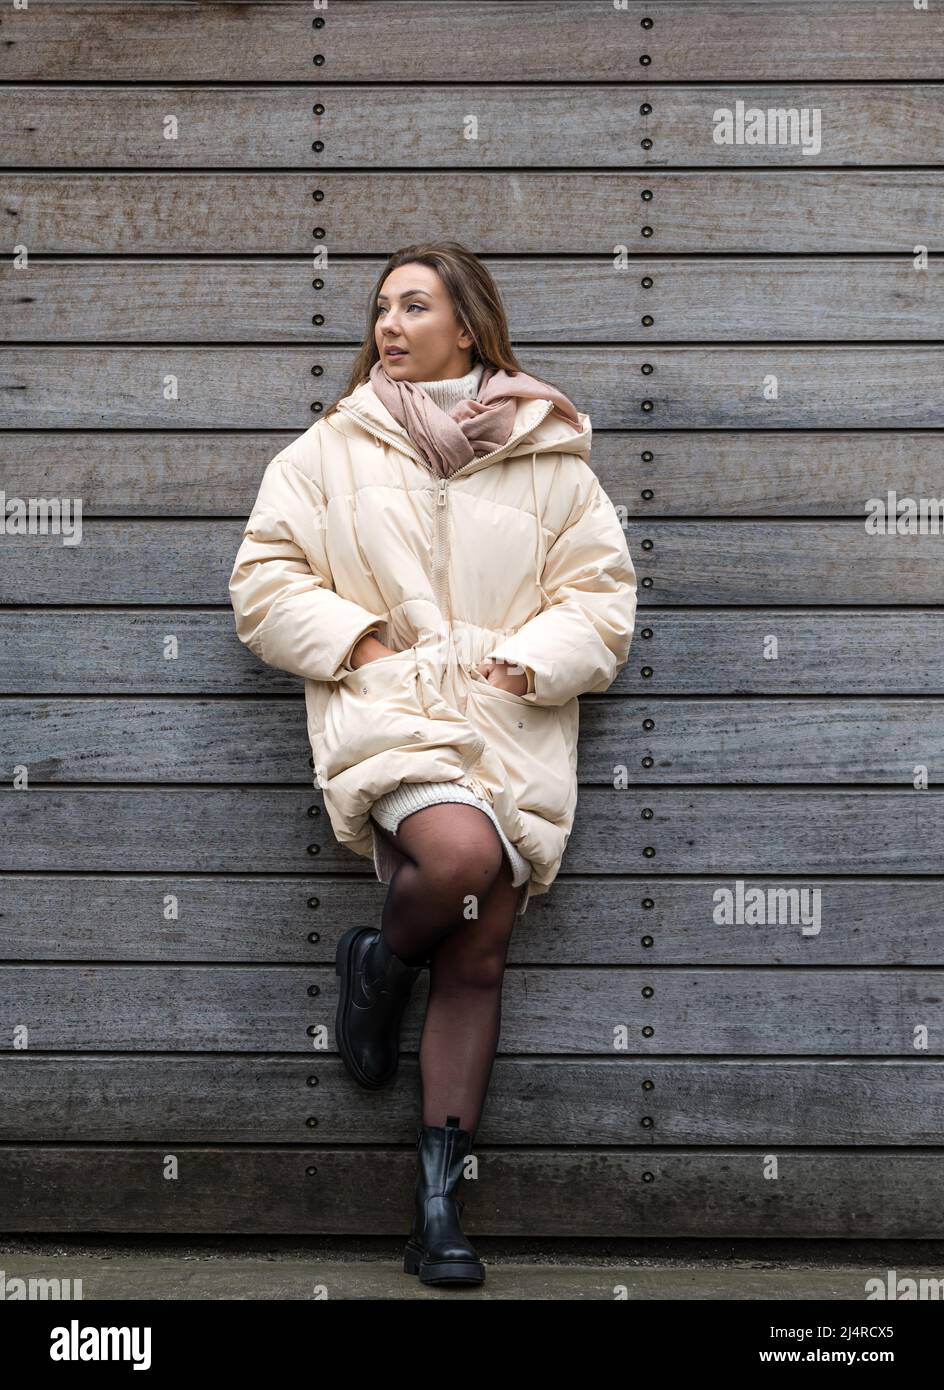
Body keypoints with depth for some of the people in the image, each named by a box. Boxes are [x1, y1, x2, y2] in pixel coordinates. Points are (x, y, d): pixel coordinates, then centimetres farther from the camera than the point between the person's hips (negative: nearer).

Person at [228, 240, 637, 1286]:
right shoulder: (329, 452, 10)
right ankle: (379, 958, 3)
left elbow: (601, 594, 9)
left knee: (476, 961, -1)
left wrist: (534, 658, -9)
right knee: (461, 852, -33)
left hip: (515, 721, 2)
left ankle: (437, 1201, 7)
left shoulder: (550, 458, 10)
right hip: (387, 708, -2)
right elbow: (263, 582, 7)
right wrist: (358, 641, -7)